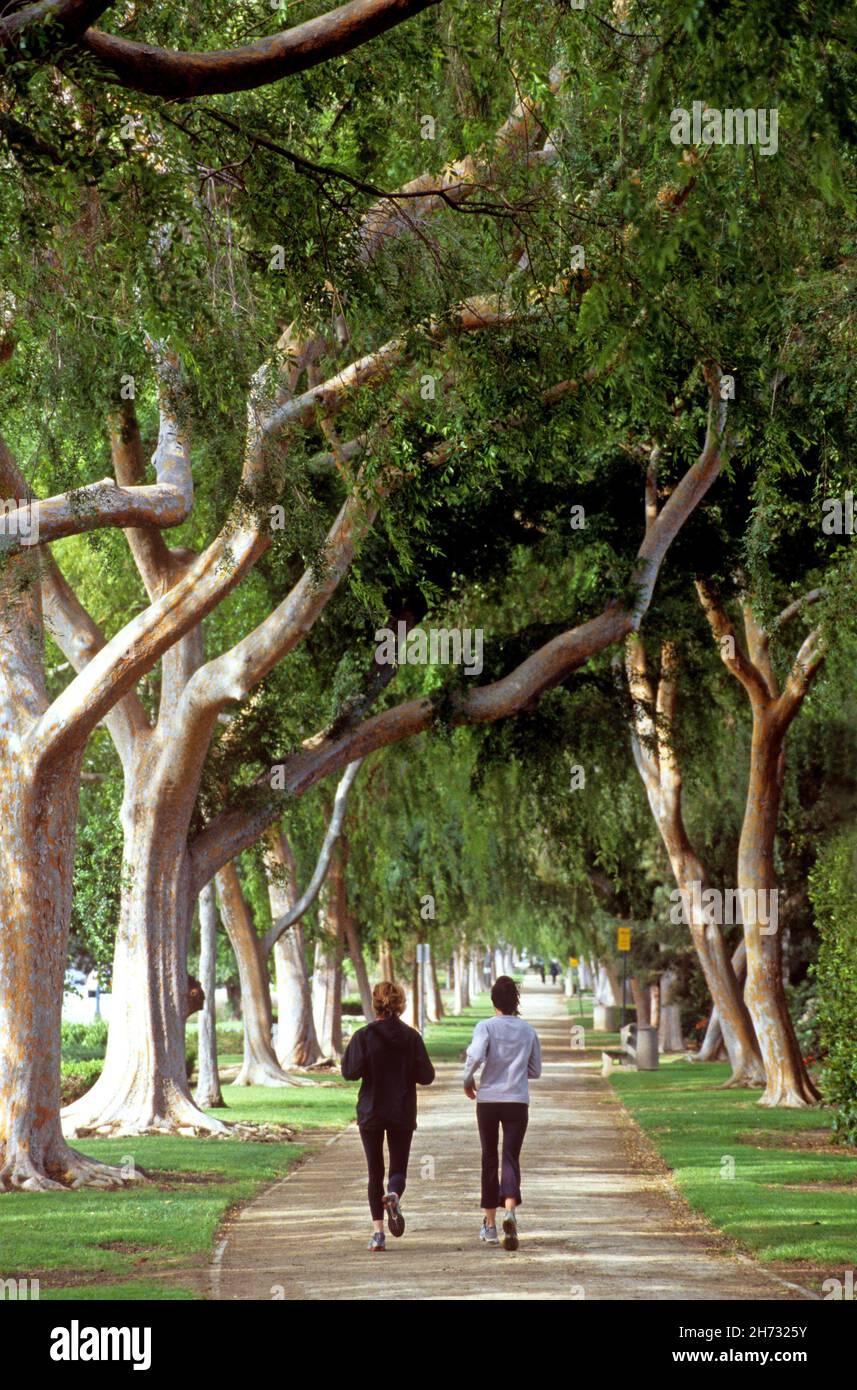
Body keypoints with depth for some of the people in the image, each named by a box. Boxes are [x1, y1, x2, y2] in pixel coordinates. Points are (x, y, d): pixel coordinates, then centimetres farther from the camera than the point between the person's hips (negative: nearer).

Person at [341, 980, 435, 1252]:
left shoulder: (364, 1036, -7)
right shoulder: (411, 1036, -3)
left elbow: (351, 1071, -14)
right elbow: (426, 1076, -3)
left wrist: (346, 1056, 6)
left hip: (371, 1112, 0)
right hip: (403, 1113, 1)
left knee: (375, 1172, 8)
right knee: (399, 1168, 10)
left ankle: (377, 1231, -2)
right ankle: (393, 1195, -26)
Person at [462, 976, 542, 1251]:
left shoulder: (486, 1027, -3)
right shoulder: (528, 1031, 6)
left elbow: (475, 1056, -20)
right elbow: (535, 1070, 13)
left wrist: (468, 1080, -3)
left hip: (488, 1100, -1)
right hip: (517, 1101, 1)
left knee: (490, 1159, 12)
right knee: (511, 1158, -4)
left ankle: (490, 1224, 19)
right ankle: (510, 1212, -31)